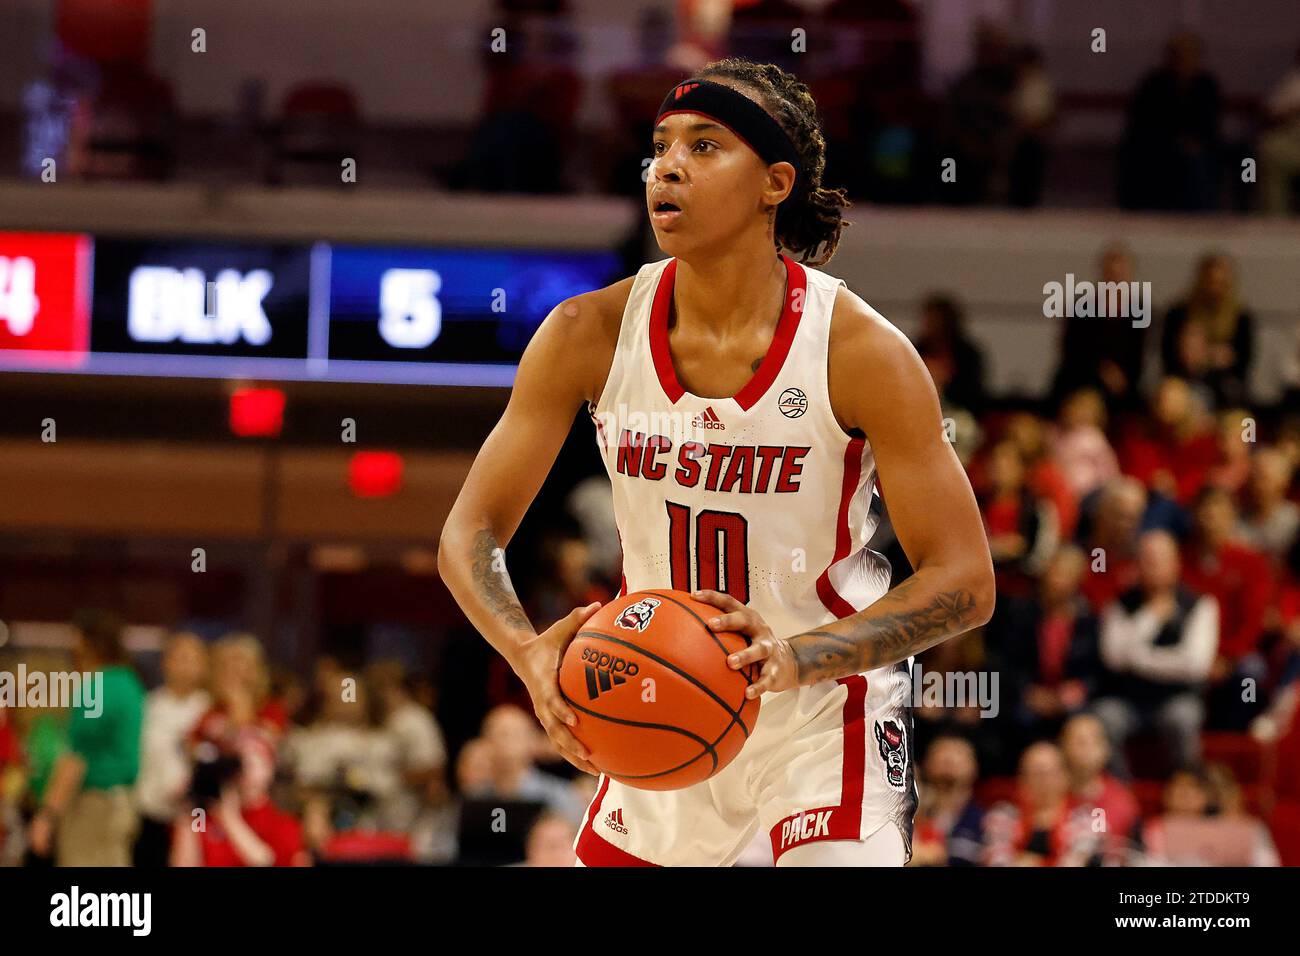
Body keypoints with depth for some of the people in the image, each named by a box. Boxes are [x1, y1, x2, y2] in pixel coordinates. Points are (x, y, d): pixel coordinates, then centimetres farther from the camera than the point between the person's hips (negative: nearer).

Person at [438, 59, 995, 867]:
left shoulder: (861, 352, -19)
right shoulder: (590, 335, -10)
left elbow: (965, 582, -18)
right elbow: (471, 532, -7)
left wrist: (798, 658, -33)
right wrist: (531, 651, -28)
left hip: (827, 718, -4)